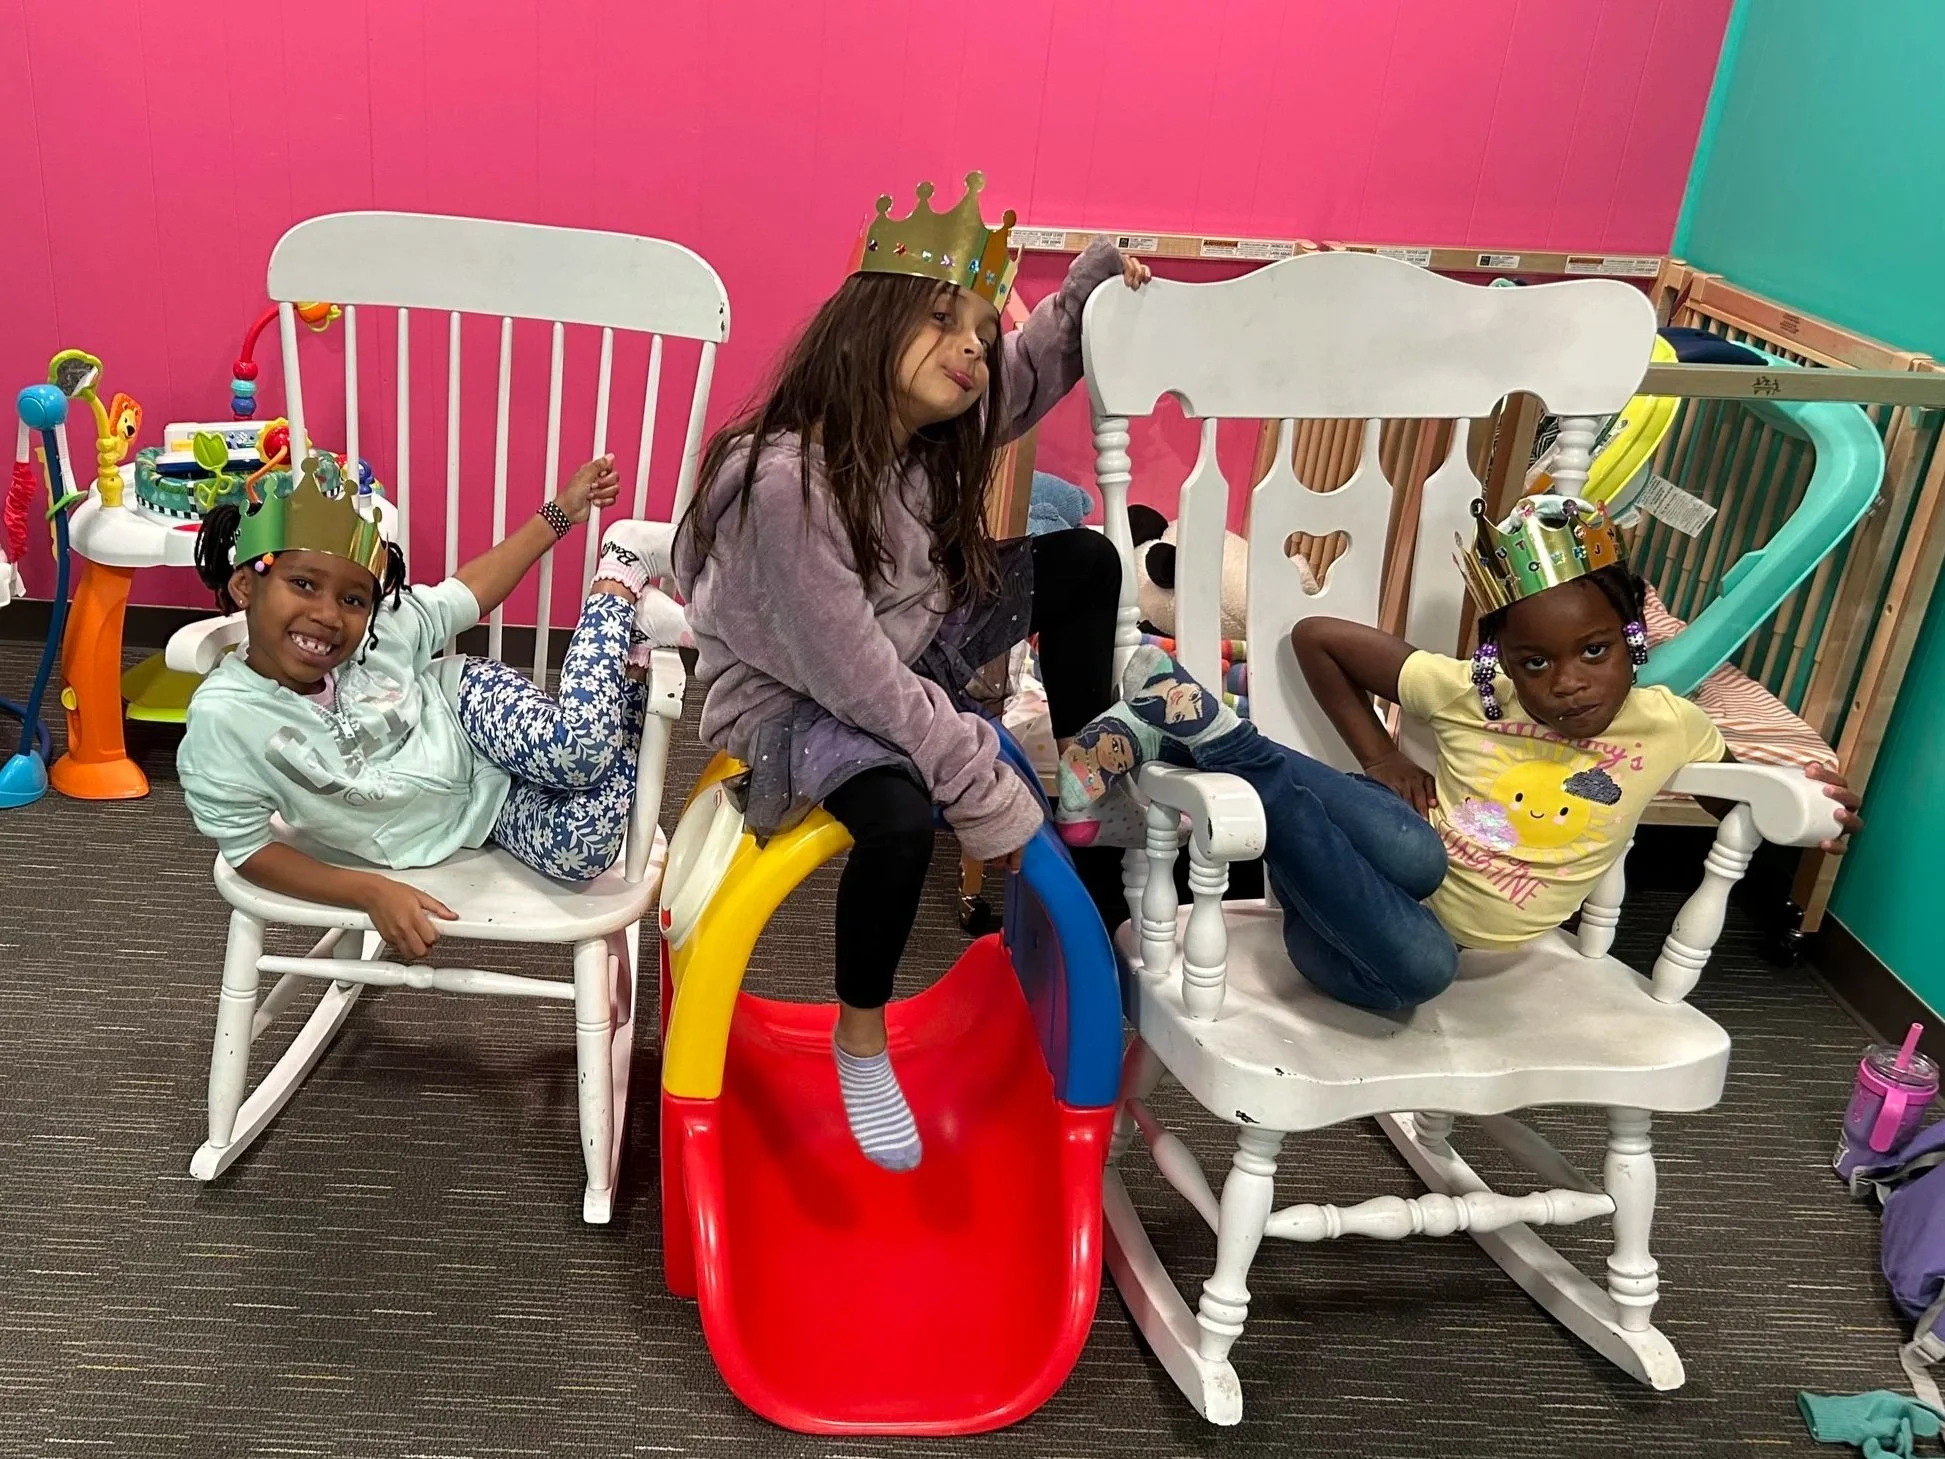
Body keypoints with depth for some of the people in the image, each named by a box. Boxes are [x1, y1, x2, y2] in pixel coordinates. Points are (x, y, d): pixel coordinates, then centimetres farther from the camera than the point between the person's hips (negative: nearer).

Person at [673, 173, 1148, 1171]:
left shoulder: (931, 436, -9)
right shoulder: (786, 483, -33)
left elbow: (1032, 370, 14)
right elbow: (854, 678, -31)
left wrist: (1093, 284, -3)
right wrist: (984, 788, -26)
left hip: (909, 655, 8)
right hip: (793, 697, -8)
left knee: (1085, 562, 0)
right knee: (899, 816, -38)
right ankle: (860, 1040, -7)